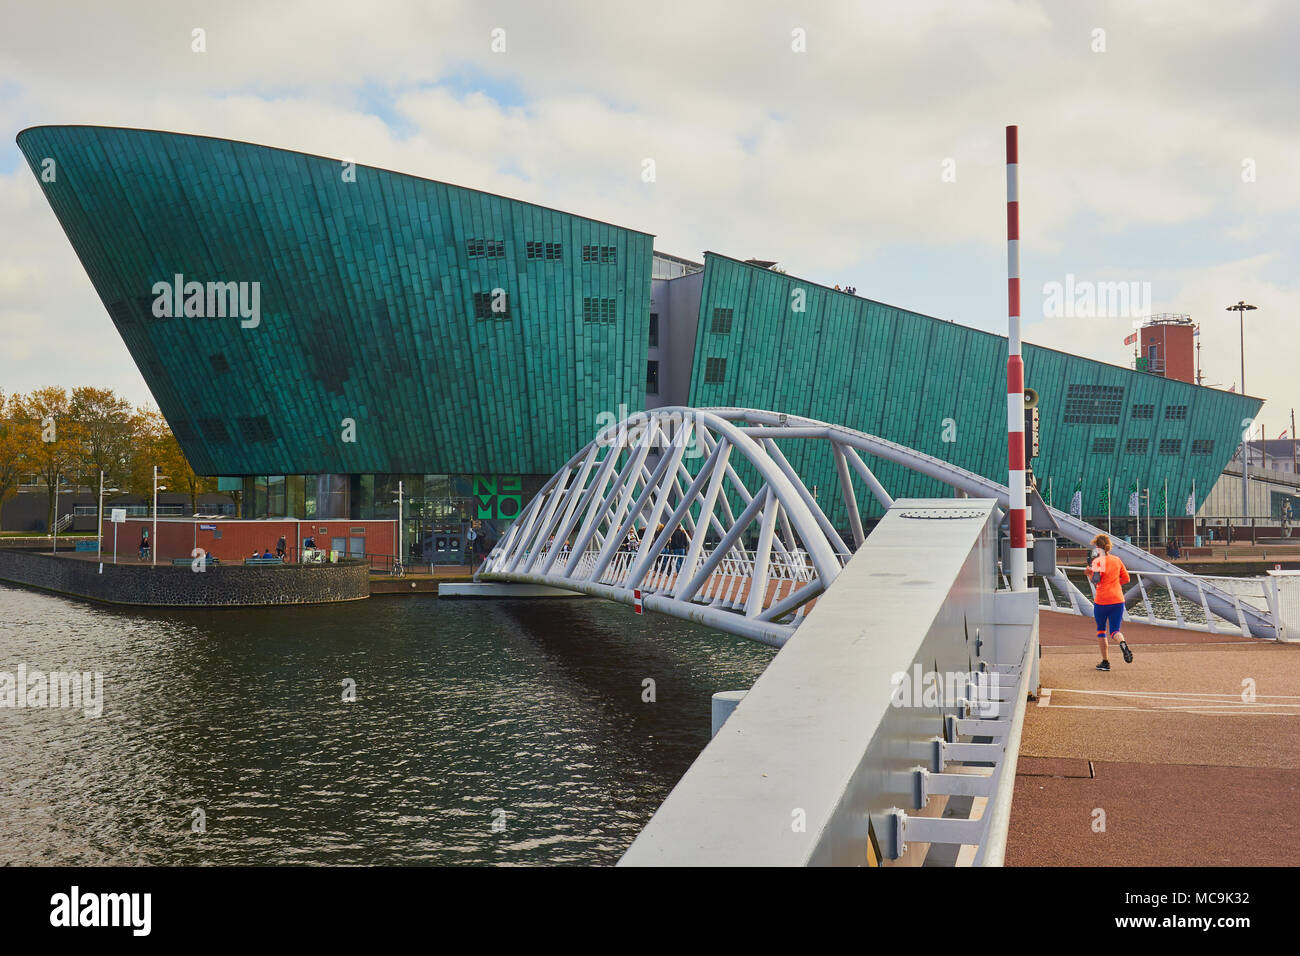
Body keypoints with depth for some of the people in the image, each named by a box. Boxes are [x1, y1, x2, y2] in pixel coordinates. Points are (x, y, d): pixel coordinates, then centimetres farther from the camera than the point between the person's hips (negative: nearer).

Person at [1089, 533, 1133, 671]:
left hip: (1102, 601, -4)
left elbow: (1096, 579, -20)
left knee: (1101, 630, 14)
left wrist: (1089, 573, -1)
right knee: (1114, 630, 7)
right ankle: (1122, 643, -29)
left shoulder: (1098, 561, -8)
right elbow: (1126, 578, 14)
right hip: (1118, 600, 4)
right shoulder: (1117, 560, 9)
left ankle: (1105, 662, 15)